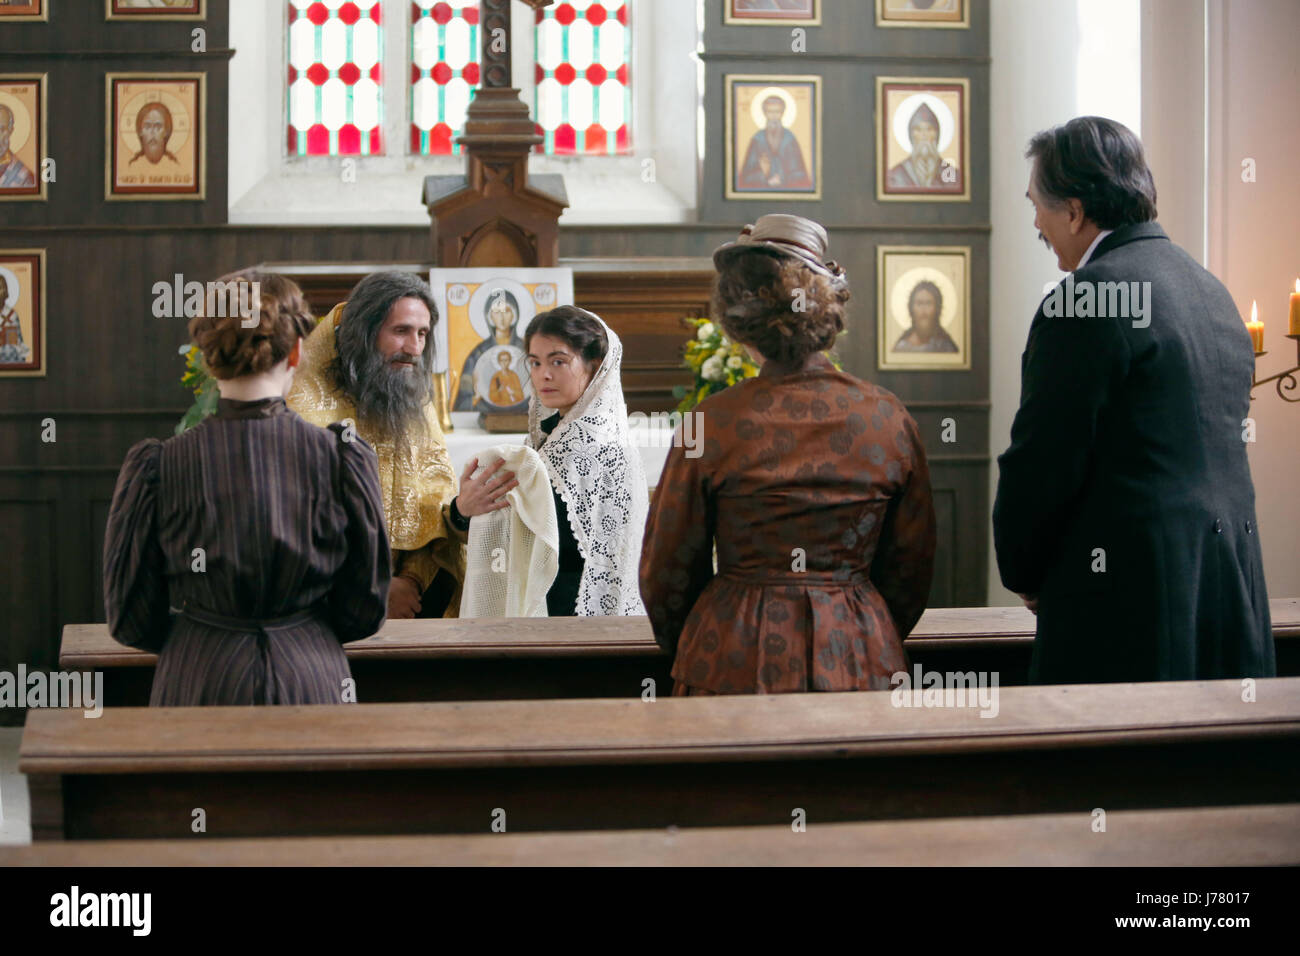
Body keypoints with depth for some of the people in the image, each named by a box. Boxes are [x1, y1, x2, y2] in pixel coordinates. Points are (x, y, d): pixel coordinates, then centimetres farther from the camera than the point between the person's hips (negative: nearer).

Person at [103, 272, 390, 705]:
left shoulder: (159, 467, -8)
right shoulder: (341, 457, -8)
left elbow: (132, 619, 0)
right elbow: (365, 608, 1)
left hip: (198, 685, 0)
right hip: (313, 679, 0)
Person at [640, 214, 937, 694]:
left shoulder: (713, 424, -9)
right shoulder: (889, 418, -2)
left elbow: (668, 571, 0)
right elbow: (911, 569, 8)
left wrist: (691, 653, 19)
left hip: (737, 669, -2)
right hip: (858, 667, 2)